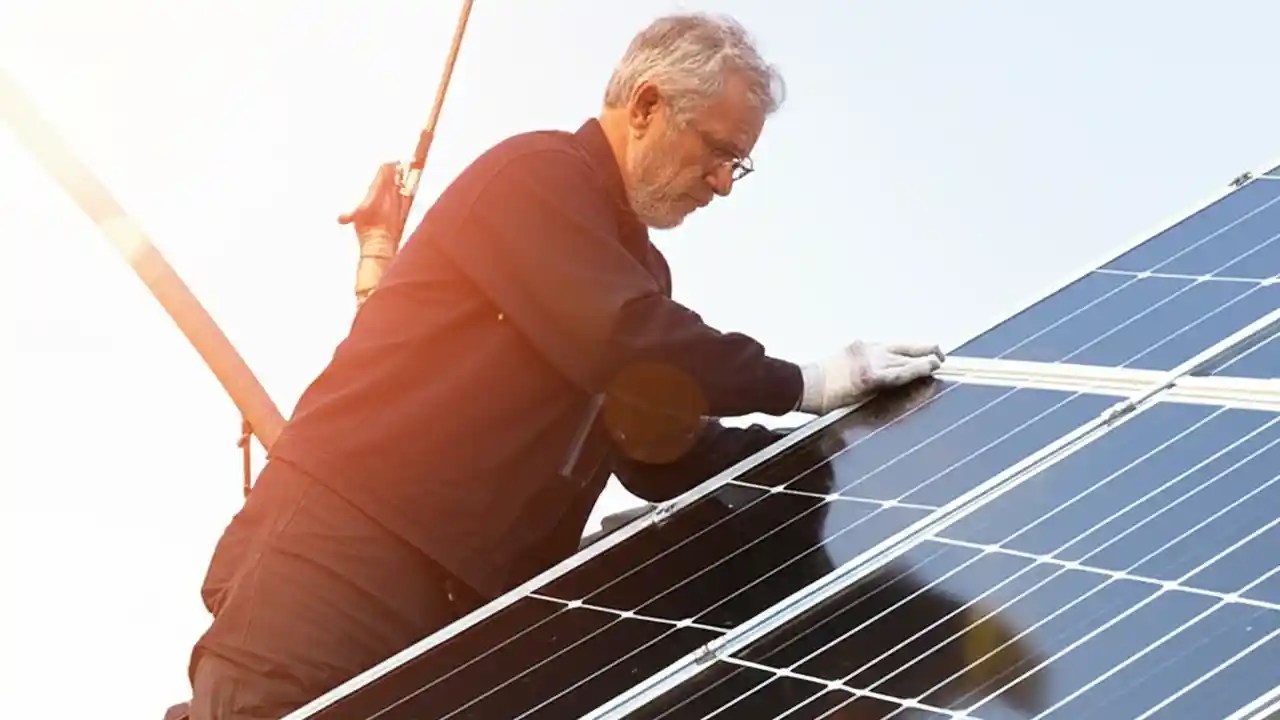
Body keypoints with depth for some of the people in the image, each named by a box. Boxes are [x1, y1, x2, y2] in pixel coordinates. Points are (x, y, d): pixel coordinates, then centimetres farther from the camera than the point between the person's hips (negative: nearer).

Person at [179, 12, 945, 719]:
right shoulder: (537, 176, -7)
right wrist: (803, 385, -9)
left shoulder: (636, 265, 18)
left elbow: (663, 460, 18)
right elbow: (624, 345, -19)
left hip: (470, 609, 8)